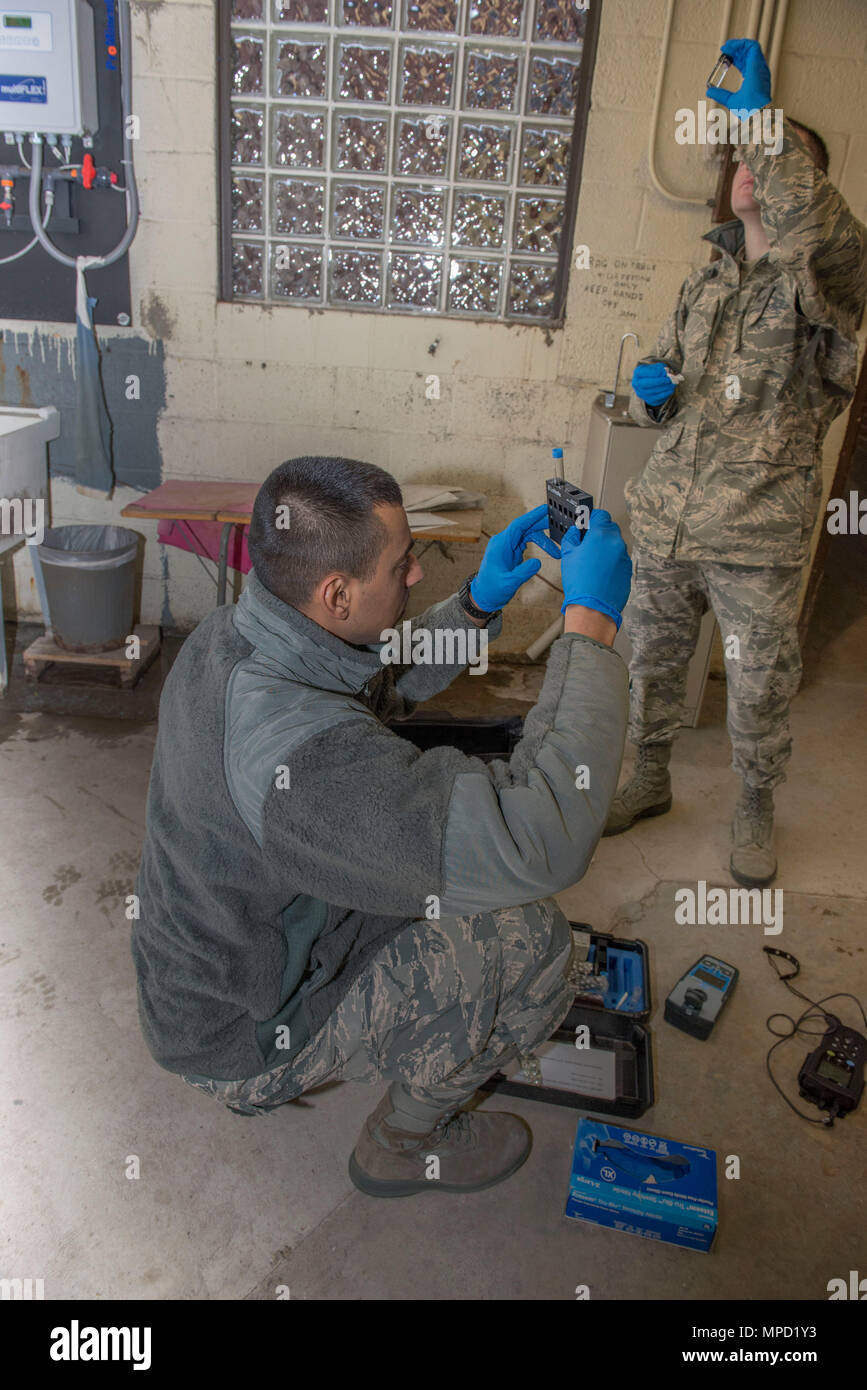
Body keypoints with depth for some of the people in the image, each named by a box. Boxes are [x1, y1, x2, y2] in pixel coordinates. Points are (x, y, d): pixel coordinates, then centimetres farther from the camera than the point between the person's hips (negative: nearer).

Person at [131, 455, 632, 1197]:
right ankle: (405, 1141, 11)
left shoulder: (231, 636, -10)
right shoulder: (299, 749, -40)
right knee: (527, 936, -17)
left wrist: (479, 603, -5)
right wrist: (593, 622, -34)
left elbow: (388, 683, 9)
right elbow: (547, 838, -42)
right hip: (243, 1033, -8)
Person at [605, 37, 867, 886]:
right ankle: (650, 780, 38)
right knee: (650, 664, 16)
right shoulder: (704, 285, 14)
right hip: (663, 525, 5)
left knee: (759, 695, 7)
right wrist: (649, 390, -3)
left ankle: (755, 809, 31)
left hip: (756, 540, -5)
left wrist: (761, 120, -28)